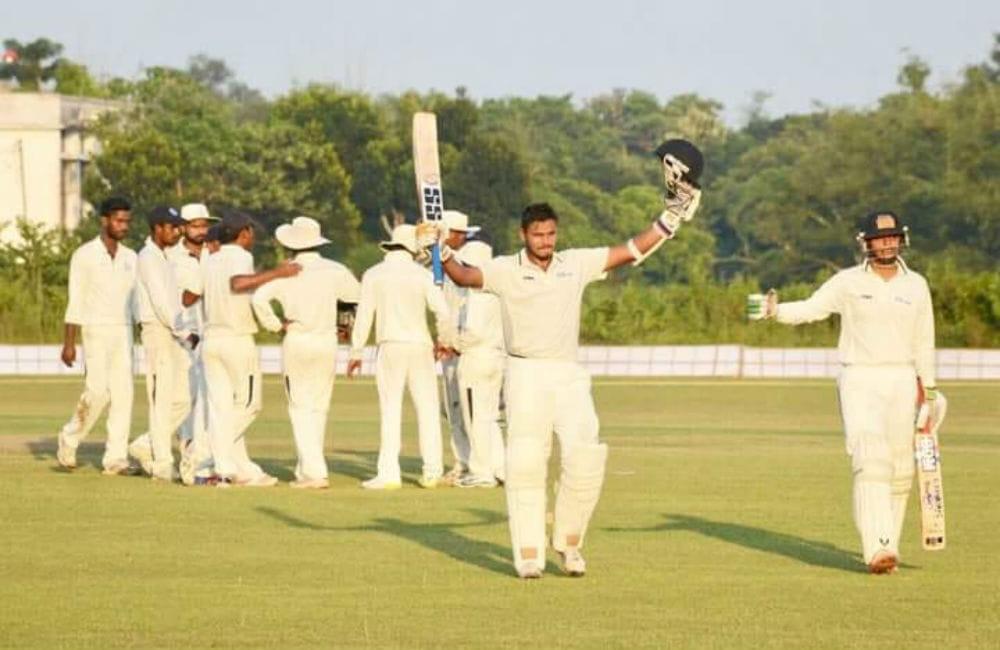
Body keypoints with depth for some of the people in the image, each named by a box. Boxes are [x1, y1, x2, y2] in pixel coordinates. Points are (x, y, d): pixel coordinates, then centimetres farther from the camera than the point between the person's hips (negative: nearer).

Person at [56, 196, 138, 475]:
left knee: (123, 393, -2)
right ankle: (70, 439, 9)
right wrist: (69, 343, -10)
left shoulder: (131, 258, 12)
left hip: (124, 332, 5)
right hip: (96, 330, -5)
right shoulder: (84, 255, -3)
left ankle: (116, 458, -1)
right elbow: (75, 302, -5)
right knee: (97, 391, -14)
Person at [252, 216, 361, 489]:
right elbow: (358, 295, 4)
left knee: (300, 408, 0)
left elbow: (260, 298, -19)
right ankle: (306, 468, 19)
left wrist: (275, 324, -6)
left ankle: (313, 471, -11)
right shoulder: (334, 271, -3)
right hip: (327, 343, 2)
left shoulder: (286, 273, -6)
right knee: (318, 407, 13)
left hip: (296, 343, -2)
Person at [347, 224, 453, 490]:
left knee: (390, 409, -1)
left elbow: (364, 314, 0)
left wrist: (356, 352, 7)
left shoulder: (374, 275, 1)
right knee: (427, 408, 8)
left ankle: (388, 474, -5)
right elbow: (442, 311, -5)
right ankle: (432, 471, 6)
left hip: (390, 347, -1)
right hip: (420, 345, 1)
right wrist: (444, 341, 12)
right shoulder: (422, 274, 0)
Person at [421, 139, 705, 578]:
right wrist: (441, 252, -37)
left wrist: (673, 213, 3)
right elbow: (465, 277, -18)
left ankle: (569, 542, 7)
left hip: (569, 376, 2)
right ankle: (528, 555, 2)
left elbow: (633, 250, 7)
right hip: (525, 376, -2)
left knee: (585, 456, -12)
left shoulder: (576, 265, 8)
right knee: (525, 465, -6)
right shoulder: (506, 271, -1)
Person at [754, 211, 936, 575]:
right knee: (870, 462, -17)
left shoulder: (915, 285, 9)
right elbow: (810, 308, -10)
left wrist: (929, 391, 10)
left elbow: (924, 342, 13)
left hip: (902, 381, 3)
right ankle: (878, 548, -27)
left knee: (900, 470, 2)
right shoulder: (848, 282, 0)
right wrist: (776, 311, -30)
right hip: (859, 382, -3)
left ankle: (888, 547, 14)